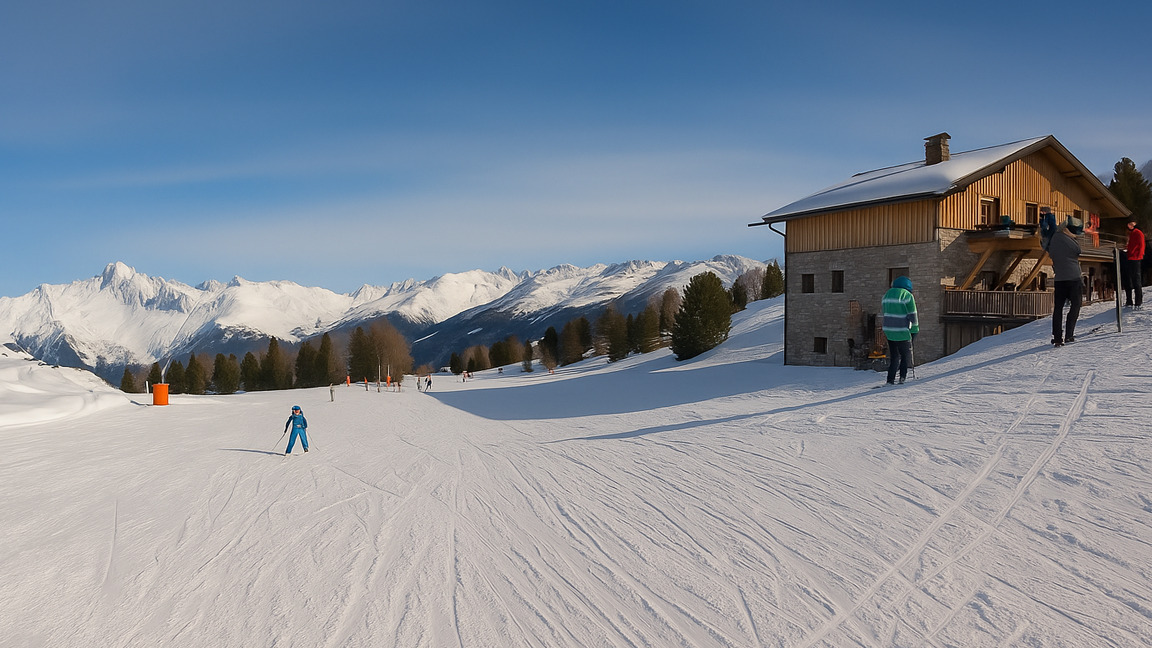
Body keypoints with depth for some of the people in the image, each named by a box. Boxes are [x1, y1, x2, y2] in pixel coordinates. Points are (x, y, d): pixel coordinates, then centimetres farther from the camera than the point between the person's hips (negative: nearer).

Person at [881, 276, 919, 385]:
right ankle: (902, 377, -4)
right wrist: (915, 330, 0)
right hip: (902, 332, -6)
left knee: (894, 356, 13)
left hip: (888, 331, 6)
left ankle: (890, 379, 7)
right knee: (906, 355, 8)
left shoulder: (887, 294, 13)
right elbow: (912, 315, -8)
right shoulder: (907, 295, -8)